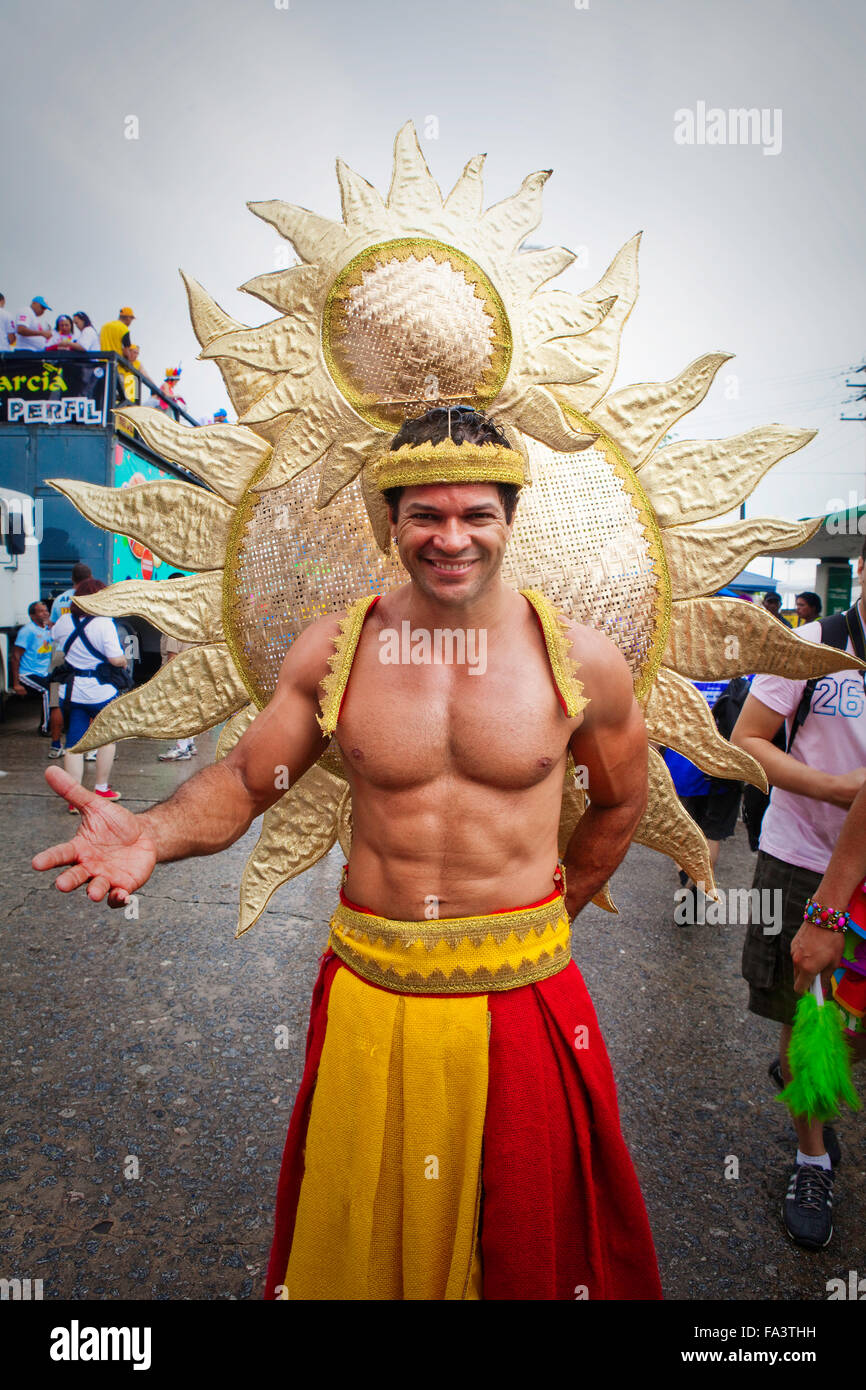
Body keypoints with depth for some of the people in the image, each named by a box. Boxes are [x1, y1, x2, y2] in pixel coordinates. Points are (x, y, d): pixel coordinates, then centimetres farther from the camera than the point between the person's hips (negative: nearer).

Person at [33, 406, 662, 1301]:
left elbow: (619, 802, 9)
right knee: (356, 1235, 22)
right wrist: (153, 836, -21)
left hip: (525, 994, 0)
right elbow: (244, 780, -1)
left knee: (535, 1240, 21)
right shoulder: (333, 650, -6)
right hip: (370, 990, 1)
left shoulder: (581, 660, -6)